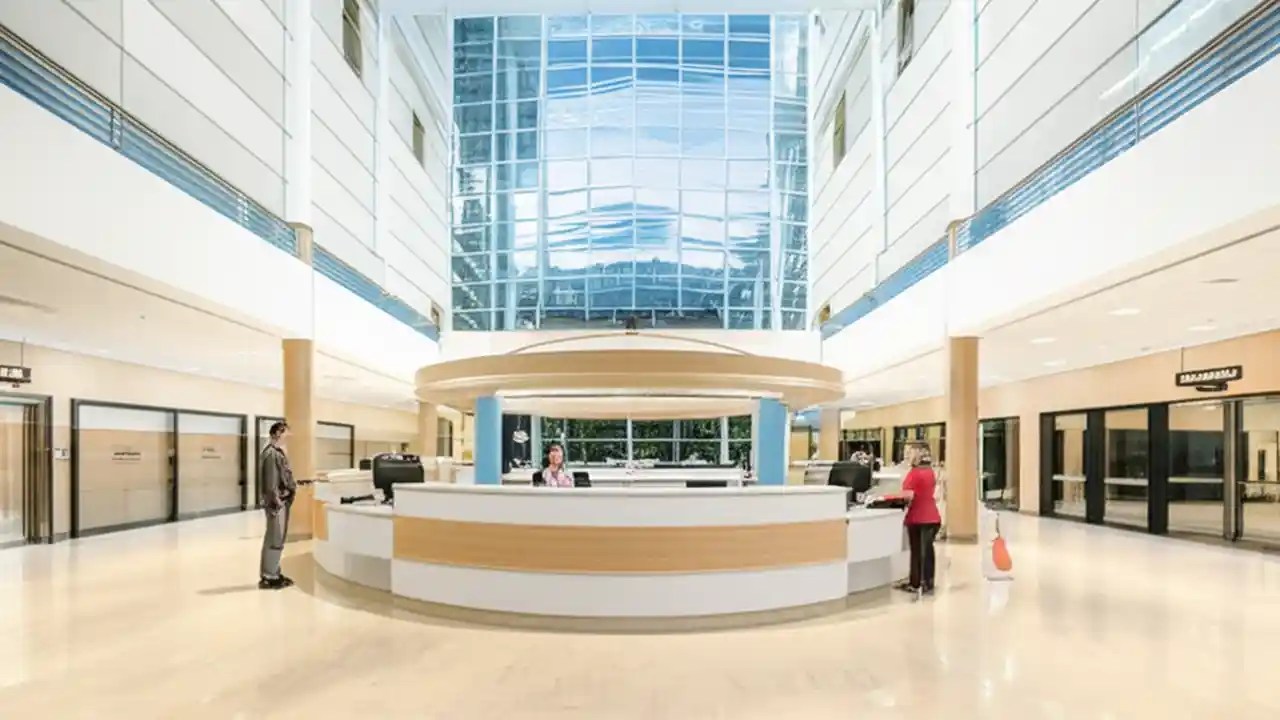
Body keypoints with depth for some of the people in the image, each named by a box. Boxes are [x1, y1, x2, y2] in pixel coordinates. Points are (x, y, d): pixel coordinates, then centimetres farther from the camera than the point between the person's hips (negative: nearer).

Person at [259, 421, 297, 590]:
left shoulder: (277, 451, 15)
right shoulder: (271, 452, -15)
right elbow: (271, 480, -20)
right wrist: (275, 501, -21)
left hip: (283, 500, 10)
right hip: (277, 501, -10)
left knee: (278, 539, 14)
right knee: (274, 539, -4)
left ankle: (274, 573, 21)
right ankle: (268, 577, 2)